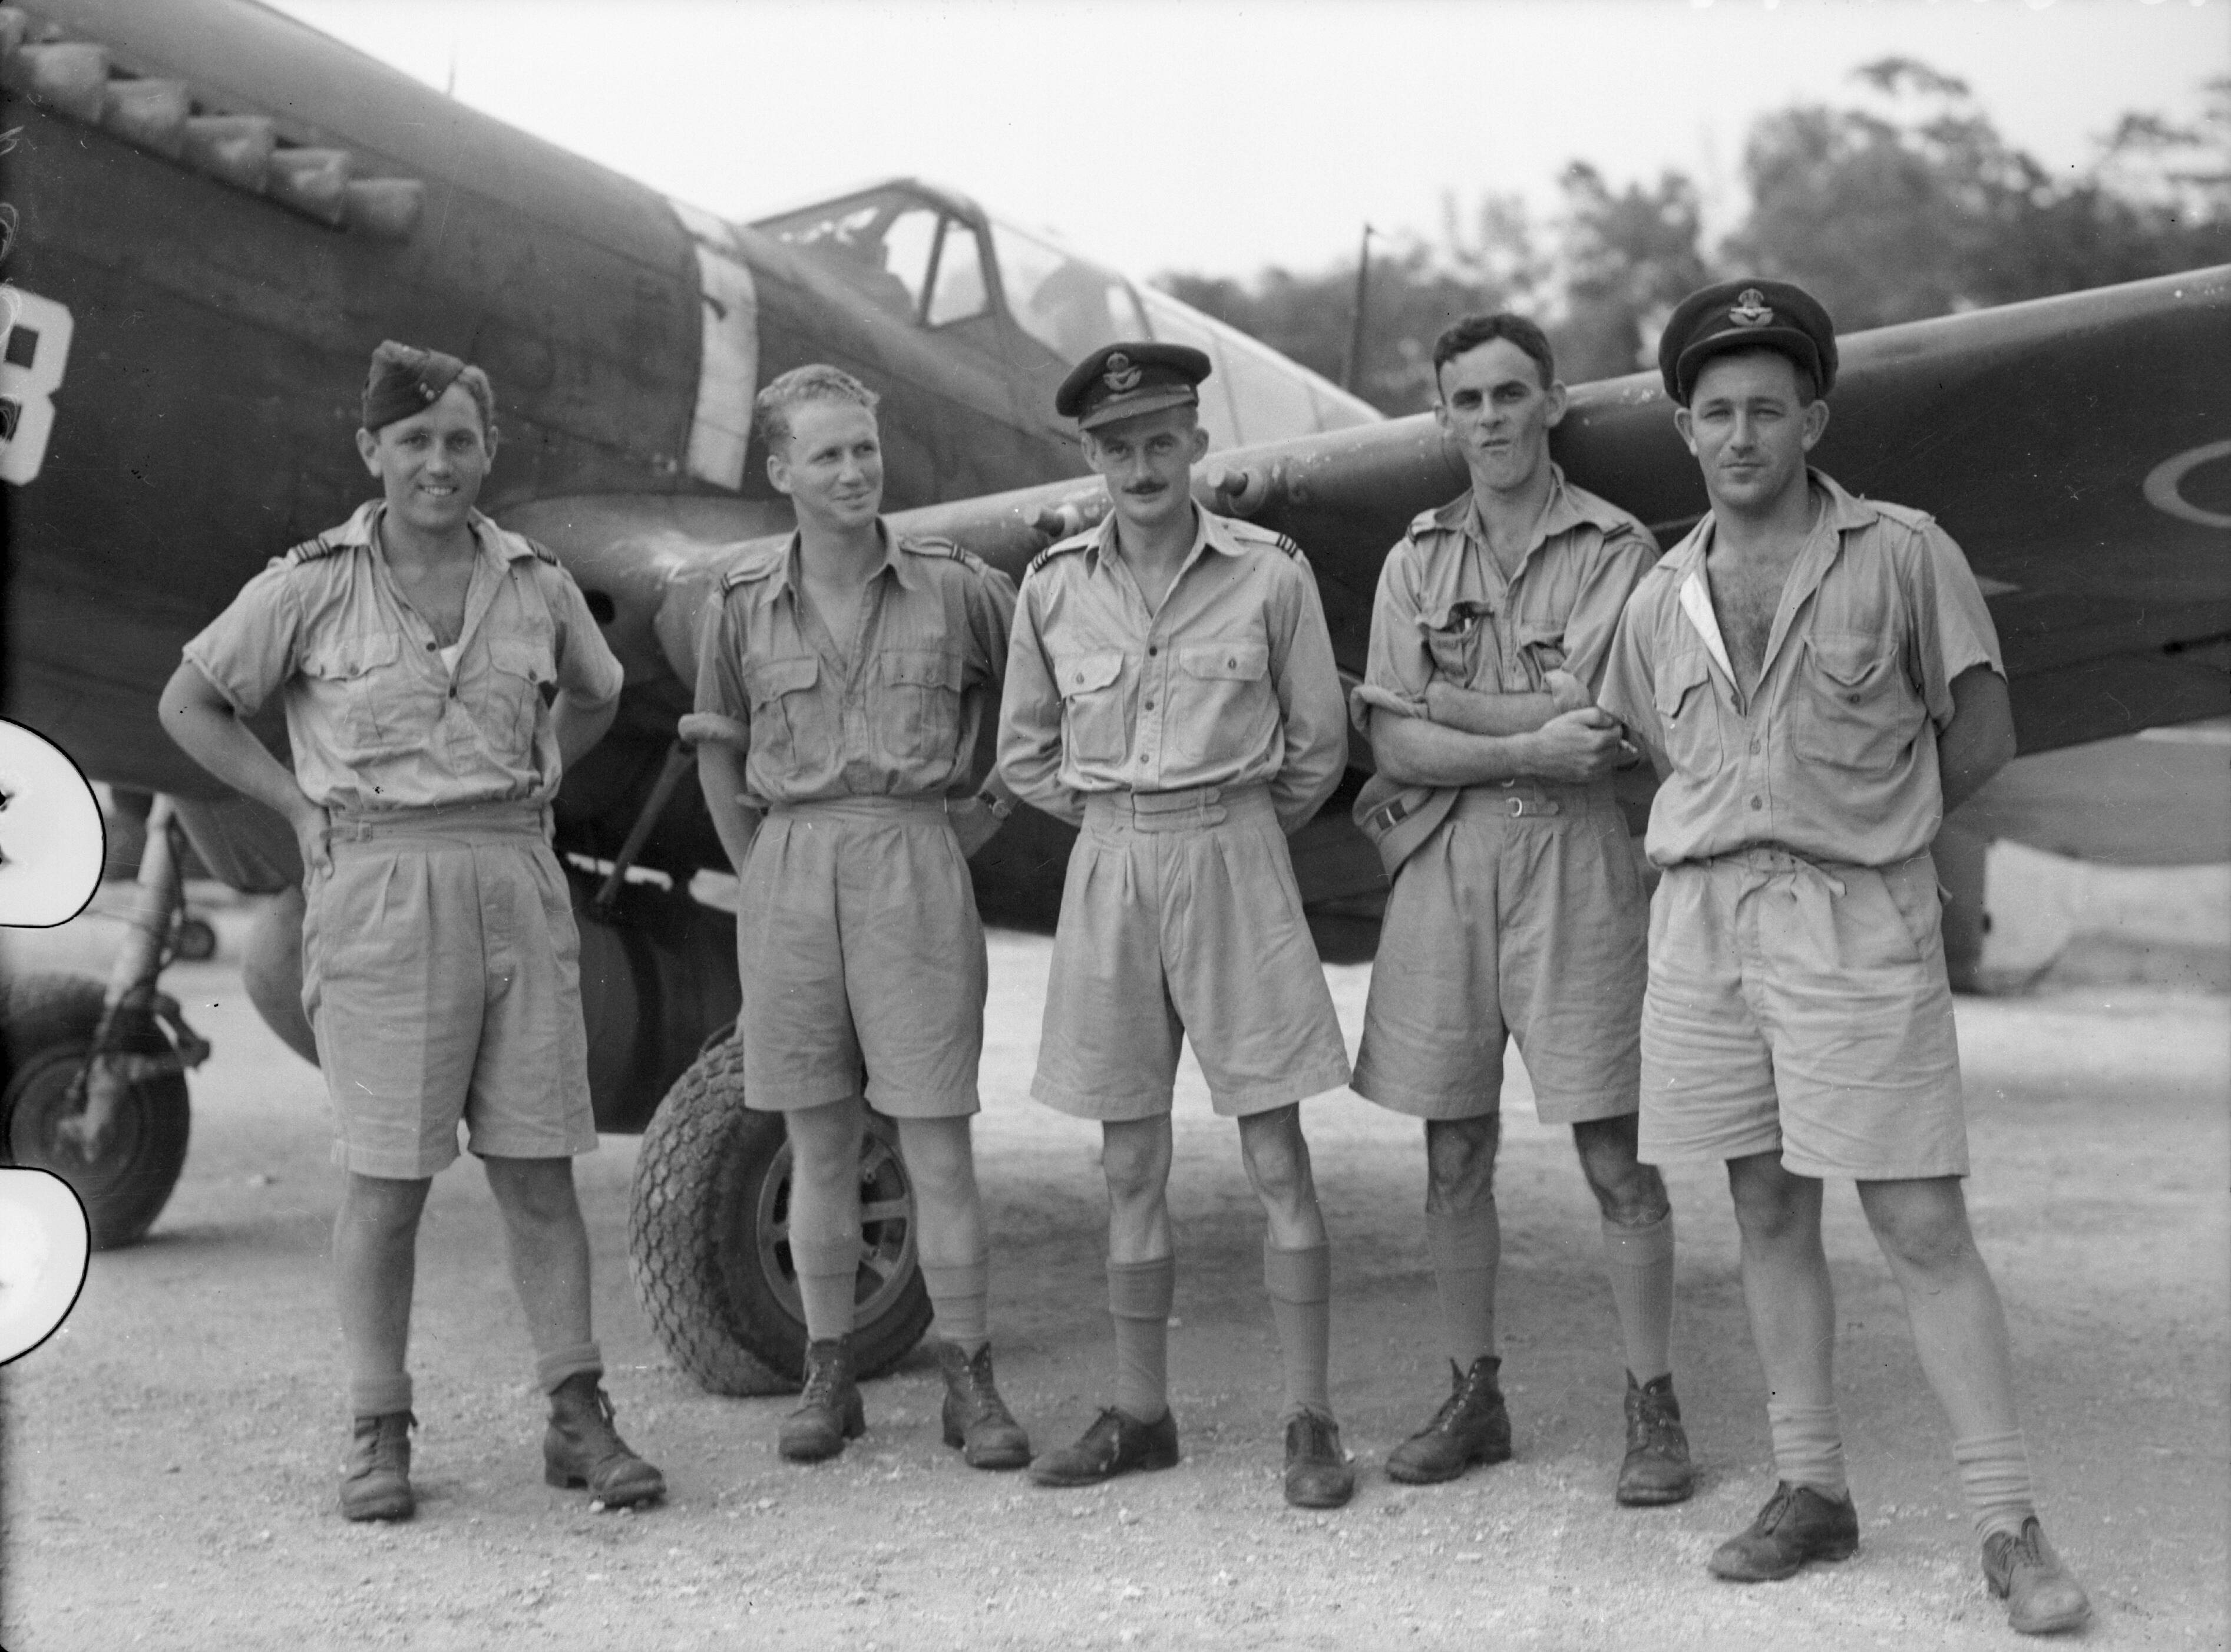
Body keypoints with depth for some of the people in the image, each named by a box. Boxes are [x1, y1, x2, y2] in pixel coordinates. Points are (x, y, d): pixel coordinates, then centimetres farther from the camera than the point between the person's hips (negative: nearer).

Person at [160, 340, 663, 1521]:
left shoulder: (536, 585, 7)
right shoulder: (313, 586, -1)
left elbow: (597, 694, 27)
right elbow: (190, 703, 7)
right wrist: (304, 808, 1)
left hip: (515, 884, 3)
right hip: (379, 894, -3)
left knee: (538, 1166, 4)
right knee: (386, 1178, 0)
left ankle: (578, 1420, 11)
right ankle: (379, 1436, 12)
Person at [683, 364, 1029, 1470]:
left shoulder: (954, 586, 1)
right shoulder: (745, 604, 6)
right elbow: (718, 751, 17)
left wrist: (990, 804, 7)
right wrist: (757, 872, 12)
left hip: (914, 869, -2)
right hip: (791, 874, 2)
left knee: (938, 1141, -1)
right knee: (819, 1143, 8)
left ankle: (969, 1382, 9)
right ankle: (829, 1377, 19)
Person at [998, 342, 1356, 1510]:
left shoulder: (1270, 574, -4)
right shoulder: (1053, 588, 3)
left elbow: (1318, 747, 6)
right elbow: (1025, 756, 14)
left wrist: (1230, 835, 9)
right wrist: (1127, 825, 11)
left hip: (1236, 864, -3)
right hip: (1107, 872, 3)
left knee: (1277, 1160, -1)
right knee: (1131, 1168, 9)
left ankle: (1310, 1423, 7)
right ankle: (1140, 1414, 19)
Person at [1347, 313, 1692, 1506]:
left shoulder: (1616, 549, 0)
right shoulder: (1417, 560, 10)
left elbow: (1601, 724, -12)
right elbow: (1396, 746, 0)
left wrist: (1434, 705, -7)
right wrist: (1527, 745, -14)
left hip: (1571, 856, -3)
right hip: (1443, 861, 4)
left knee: (1613, 1156, 0)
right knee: (1455, 1158, 9)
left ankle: (1653, 1407, 11)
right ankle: (1472, 1397, 21)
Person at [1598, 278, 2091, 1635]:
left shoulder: (1904, 554, -2)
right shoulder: (1663, 597, 10)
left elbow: (1981, 736, 4)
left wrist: (1860, 836, 8)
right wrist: (1775, 843, 13)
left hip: (1860, 924, -4)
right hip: (1705, 915, 4)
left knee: (1924, 1227, -5)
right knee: (1771, 1215, 9)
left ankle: (2011, 1529, 1)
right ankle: (1813, 1490, 19)